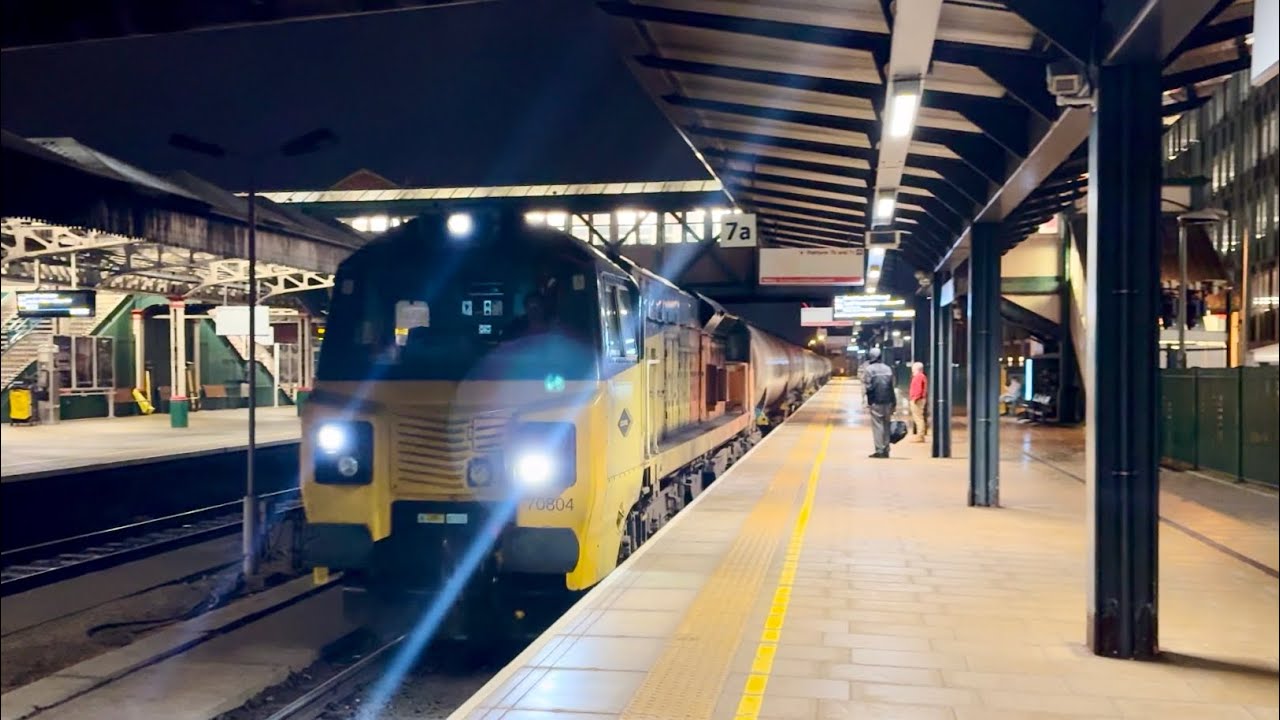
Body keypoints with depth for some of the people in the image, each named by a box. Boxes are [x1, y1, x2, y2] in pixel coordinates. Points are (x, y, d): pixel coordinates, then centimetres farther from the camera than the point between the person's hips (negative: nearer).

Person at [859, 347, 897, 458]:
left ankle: (879, 450, -7)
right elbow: (892, 387, 9)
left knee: (877, 425, -3)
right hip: (888, 402, 5)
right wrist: (894, 403, 13)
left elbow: (868, 387, -13)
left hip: (875, 402, -5)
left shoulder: (869, 369, -7)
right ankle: (886, 450, 14)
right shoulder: (887, 369, 9)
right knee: (886, 425, 11)